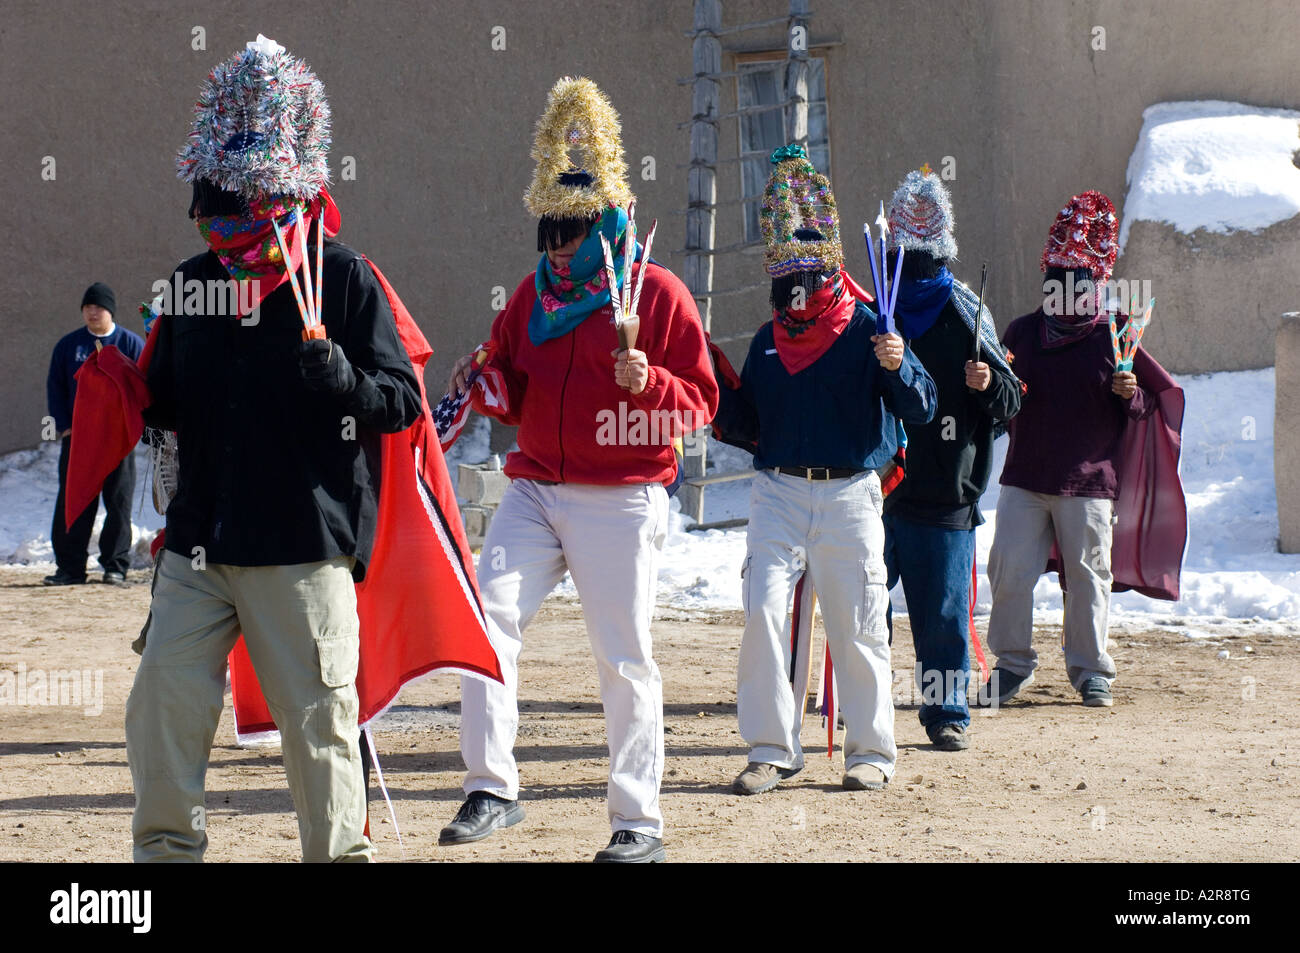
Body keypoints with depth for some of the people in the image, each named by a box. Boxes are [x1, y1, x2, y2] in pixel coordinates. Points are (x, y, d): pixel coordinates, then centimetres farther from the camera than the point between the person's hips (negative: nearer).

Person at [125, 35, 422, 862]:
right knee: (164, 703, 2)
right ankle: (167, 848, 18)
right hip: (197, 543, 5)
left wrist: (334, 374, -25)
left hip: (303, 546, -5)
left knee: (317, 718, 2)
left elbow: (402, 401, -8)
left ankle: (340, 851, 18)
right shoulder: (195, 282, 11)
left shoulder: (342, 278, -5)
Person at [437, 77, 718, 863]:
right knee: (488, 616, -11)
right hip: (535, 493, 5)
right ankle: (493, 790, -3)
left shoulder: (657, 292, -3)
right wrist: (485, 383, -2)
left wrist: (648, 382, -21)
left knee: (624, 658, 0)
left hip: (622, 500, -5)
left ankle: (640, 821, 9)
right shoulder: (534, 294, 13)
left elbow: (701, 402, -3)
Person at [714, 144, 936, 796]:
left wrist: (898, 368, -28)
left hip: (849, 495, -3)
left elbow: (921, 409, -9)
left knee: (857, 627, 2)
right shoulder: (767, 341, 12)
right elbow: (746, 423, 18)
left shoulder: (866, 331, -2)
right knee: (763, 610, -10)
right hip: (777, 491, 3)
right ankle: (772, 749, -1)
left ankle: (870, 751, 16)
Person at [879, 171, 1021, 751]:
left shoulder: (967, 316, 4)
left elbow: (1008, 405, 3)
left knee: (942, 611, 2)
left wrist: (989, 383, -19)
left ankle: (946, 711, 14)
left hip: (945, 493, -2)